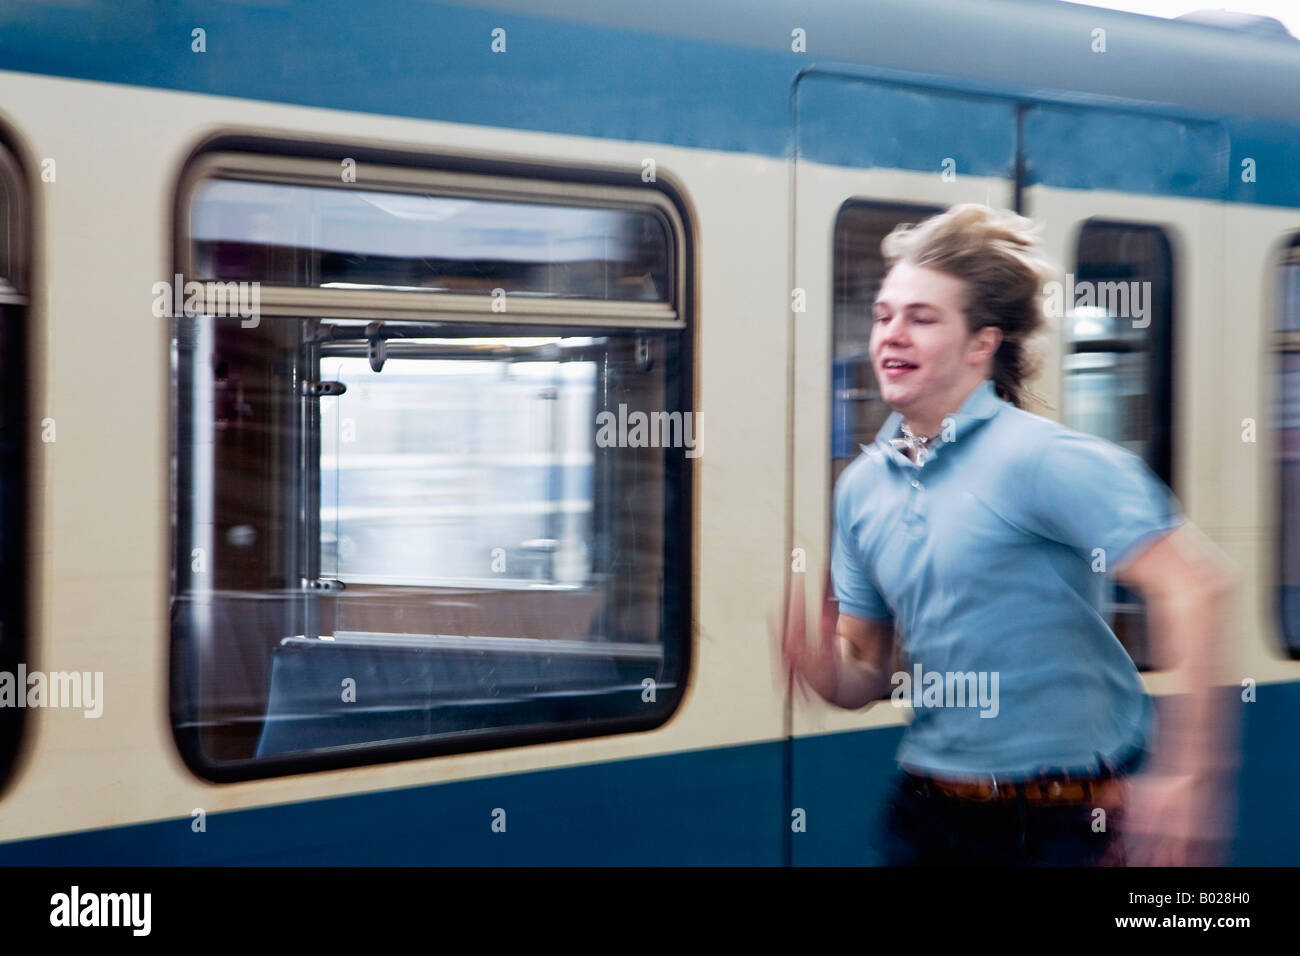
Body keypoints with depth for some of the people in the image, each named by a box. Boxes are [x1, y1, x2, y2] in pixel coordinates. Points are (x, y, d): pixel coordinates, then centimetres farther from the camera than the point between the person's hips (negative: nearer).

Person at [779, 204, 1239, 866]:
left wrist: (1184, 777, -23)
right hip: (928, 816, 6)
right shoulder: (861, 487, 7)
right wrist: (820, 667, -10)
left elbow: (1194, 585, -23)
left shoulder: (1038, 457, -15)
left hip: (1067, 825, -6)